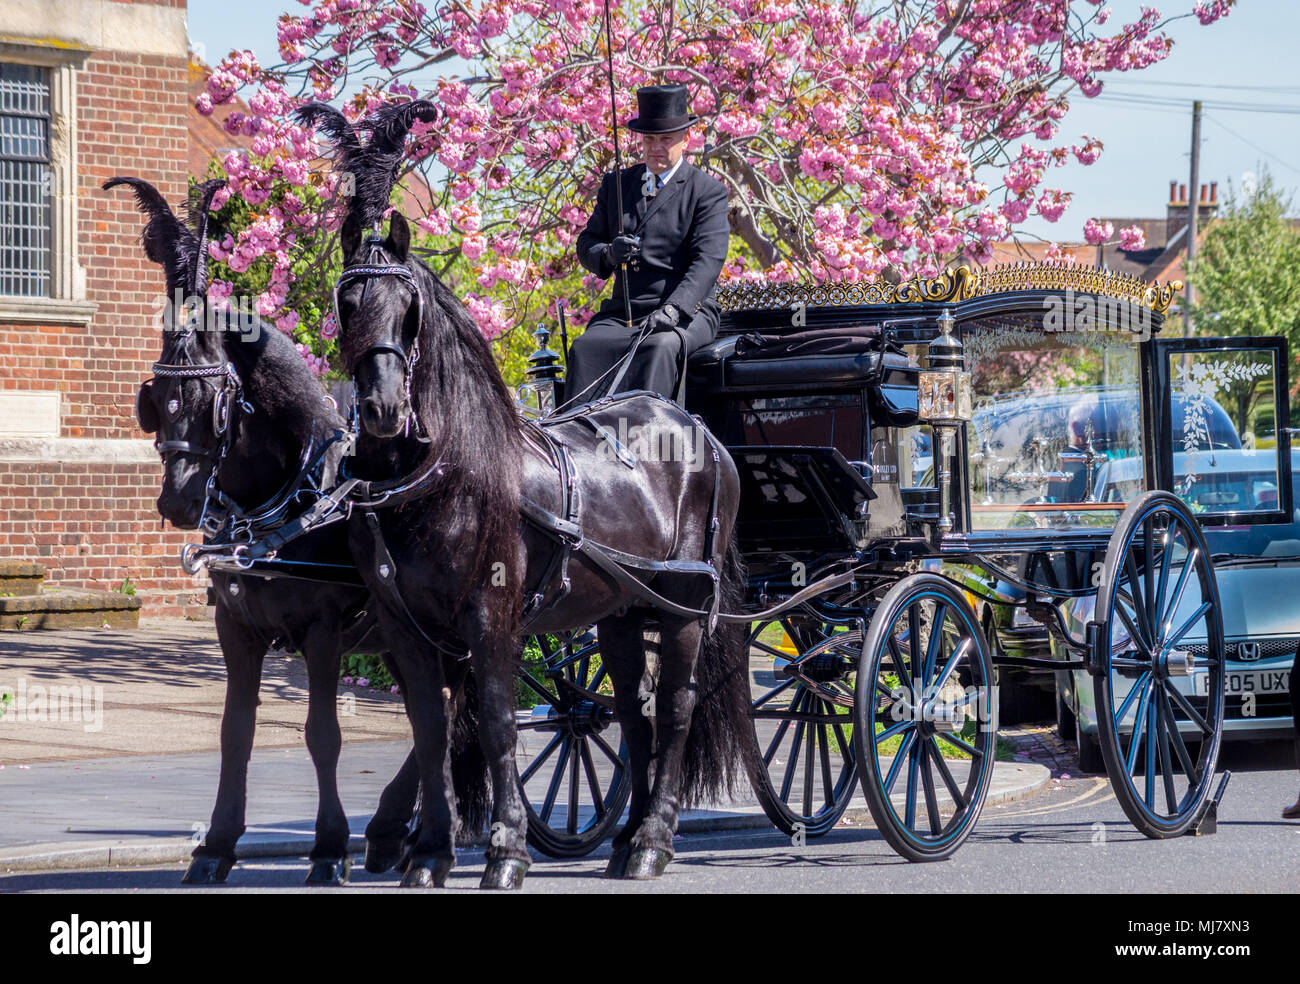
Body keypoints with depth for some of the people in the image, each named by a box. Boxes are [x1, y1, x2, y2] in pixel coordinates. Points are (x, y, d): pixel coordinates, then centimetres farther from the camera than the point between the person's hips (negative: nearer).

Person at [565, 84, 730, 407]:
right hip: (622, 315, 4)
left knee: (659, 347, -37)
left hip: (686, 312, -4)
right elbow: (586, 245, 18)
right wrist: (608, 253, -8)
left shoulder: (708, 191, 3)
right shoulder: (616, 184, 19)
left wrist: (672, 309, -26)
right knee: (585, 348, -27)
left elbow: (708, 261, -10)